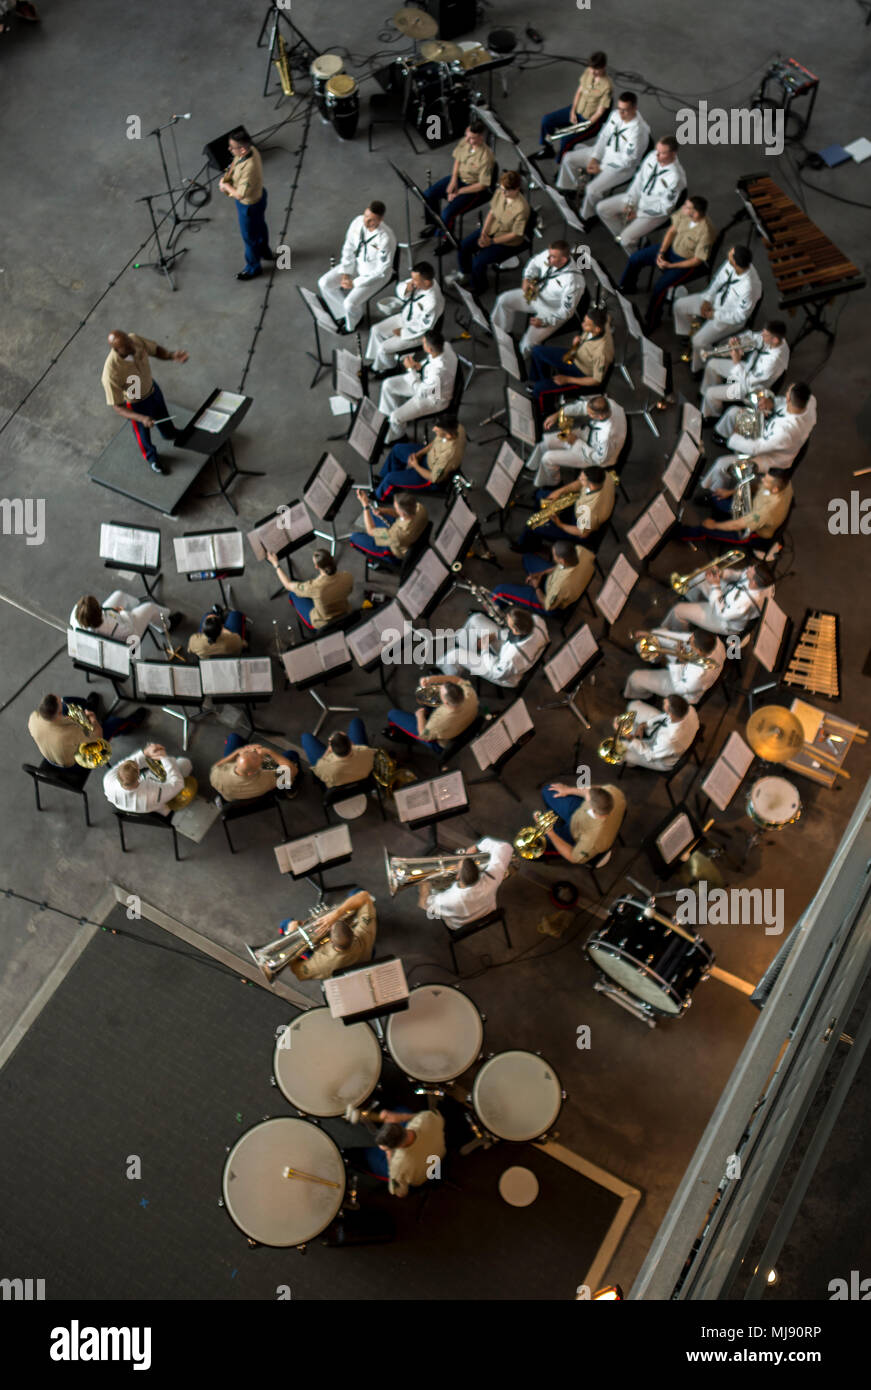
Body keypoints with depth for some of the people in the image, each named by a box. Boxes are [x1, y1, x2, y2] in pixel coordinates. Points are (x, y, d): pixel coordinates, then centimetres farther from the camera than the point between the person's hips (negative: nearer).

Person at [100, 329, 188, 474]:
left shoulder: (135, 339, -29)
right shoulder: (111, 373, -43)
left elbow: (156, 350, -8)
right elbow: (116, 406, -31)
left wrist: (173, 356, -28)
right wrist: (141, 418, -44)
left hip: (152, 387, 5)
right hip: (136, 404, -5)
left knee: (163, 415, 35)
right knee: (143, 434, 24)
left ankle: (170, 433, 70)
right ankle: (152, 458, 56)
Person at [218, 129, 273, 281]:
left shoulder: (249, 169, -44)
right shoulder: (250, 149, -16)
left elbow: (240, 195, -36)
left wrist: (226, 186, -19)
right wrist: (226, 178, -8)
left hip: (249, 205, -8)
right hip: (258, 195, 8)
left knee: (249, 237, 15)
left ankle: (253, 268, 38)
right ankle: (265, 252, 58)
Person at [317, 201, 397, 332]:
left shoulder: (386, 239, -33)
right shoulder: (358, 222, -17)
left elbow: (381, 271, -25)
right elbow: (348, 247, -2)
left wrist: (355, 283, -22)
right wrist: (345, 273, -10)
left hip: (376, 274, -6)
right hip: (357, 263, 6)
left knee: (350, 303, -21)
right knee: (324, 283, -6)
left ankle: (352, 322, 16)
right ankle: (344, 312, 17)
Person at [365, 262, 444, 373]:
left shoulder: (432, 303, -40)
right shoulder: (418, 281, -19)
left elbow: (424, 328, -28)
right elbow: (399, 289, -1)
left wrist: (402, 332, -16)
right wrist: (406, 289, -26)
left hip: (415, 333, -8)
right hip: (404, 317, 8)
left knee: (384, 348, -8)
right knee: (376, 330, 9)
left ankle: (387, 369, 25)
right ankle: (375, 359, 32)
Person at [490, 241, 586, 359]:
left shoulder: (573, 281, -37)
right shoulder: (549, 255, -18)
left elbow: (566, 311, -29)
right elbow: (534, 262, 6)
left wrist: (544, 321, -35)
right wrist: (527, 279, -12)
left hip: (553, 311, -7)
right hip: (537, 294, 7)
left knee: (529, 342, -19)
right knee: (504, 300, 3)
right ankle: (503, 333, 26)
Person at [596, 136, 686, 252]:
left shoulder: (676, 177, -32)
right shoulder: (653, 155, -15)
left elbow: (665, 208, -23)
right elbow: (639, 177, -1)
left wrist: (637, 213, -18)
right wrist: (630, 202, -9)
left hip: (655, 211, -7)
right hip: (639, 195, 7)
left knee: (627, 239, -23)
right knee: (602, 208, 1)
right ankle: (619, 235, 21)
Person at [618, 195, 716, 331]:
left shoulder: (706, 232, -35)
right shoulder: (684, 211, -19)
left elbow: (697, 260, -24)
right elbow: (672, 230, -2)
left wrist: (670, 265, -25)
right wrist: (661, 251, -13)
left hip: (689, 261, -7)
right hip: (673, 246, 7)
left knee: (660, 286, -25)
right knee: (635, 258, 5)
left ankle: (650, 322, -1)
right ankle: (626, 288, 36)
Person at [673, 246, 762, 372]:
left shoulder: (749, 288, -40)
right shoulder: (729, 264, -22)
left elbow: (740, 316, -27)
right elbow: (718, 279, -1)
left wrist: (714, 315, -21)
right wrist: (707, 300, -8)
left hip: (729, 317, -7)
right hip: (716, 298, 7)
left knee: (699, 341, -22)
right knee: (679, 305, 8)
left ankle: (701, 368, 9)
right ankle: (687, 336, 34)